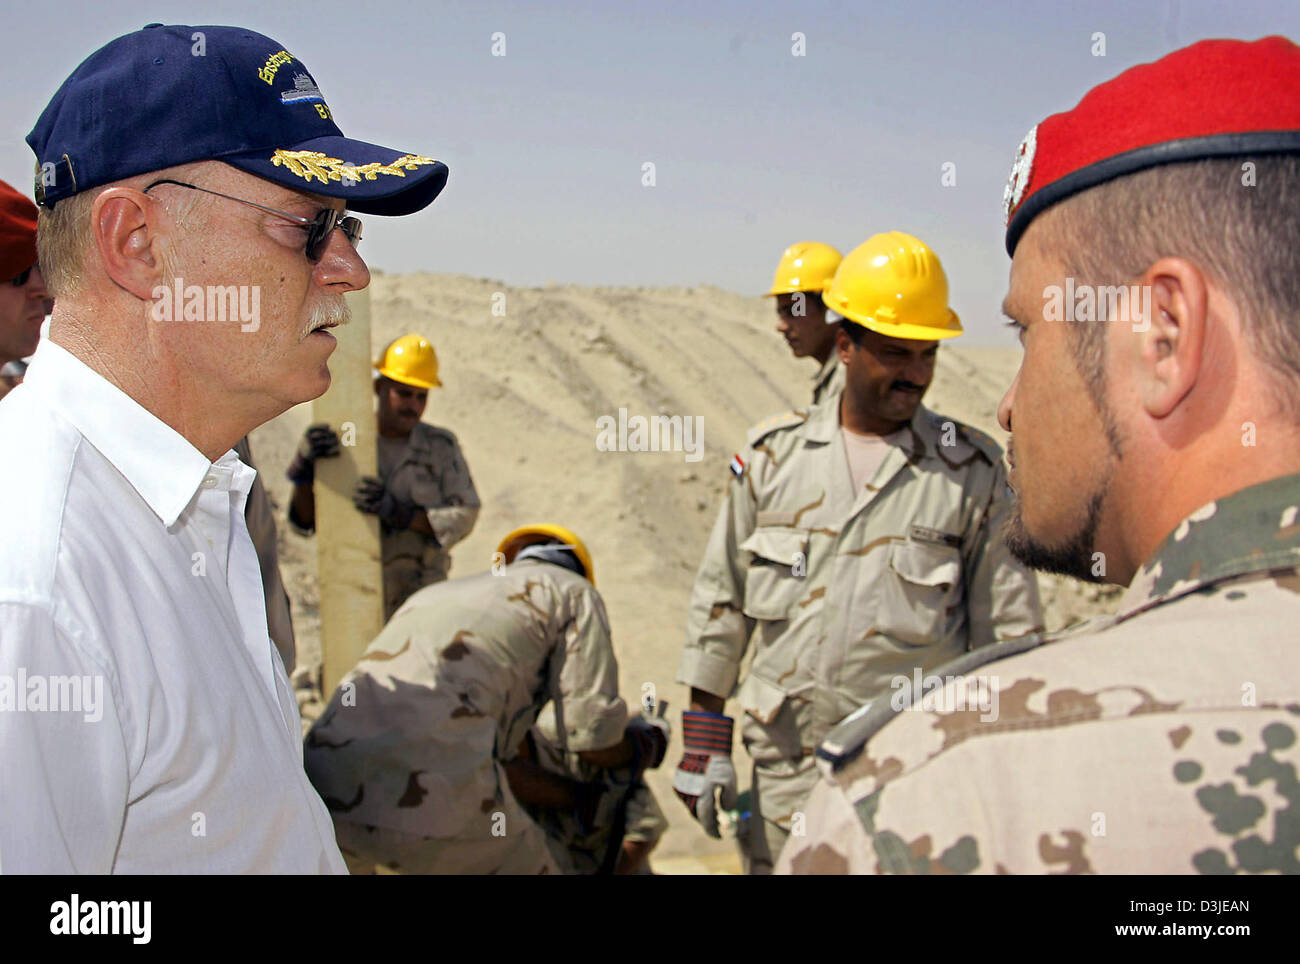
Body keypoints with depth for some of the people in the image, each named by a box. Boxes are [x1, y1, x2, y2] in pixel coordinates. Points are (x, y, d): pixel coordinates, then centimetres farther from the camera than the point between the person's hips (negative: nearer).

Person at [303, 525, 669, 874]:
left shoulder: (435, 595, 34)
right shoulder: (572, 591, 17)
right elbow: (595, 739, 9)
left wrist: (580, 797, 39)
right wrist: (646, 745, 31)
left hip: (328, 784, 7)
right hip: (433, 803, -6)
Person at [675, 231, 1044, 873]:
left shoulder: (972, 470, -1)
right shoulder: (774, 455, 3)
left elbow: (1008, 632, 2)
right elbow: (719, 602, 7)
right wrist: (703, 739, 5)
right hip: (785, 768, 2)